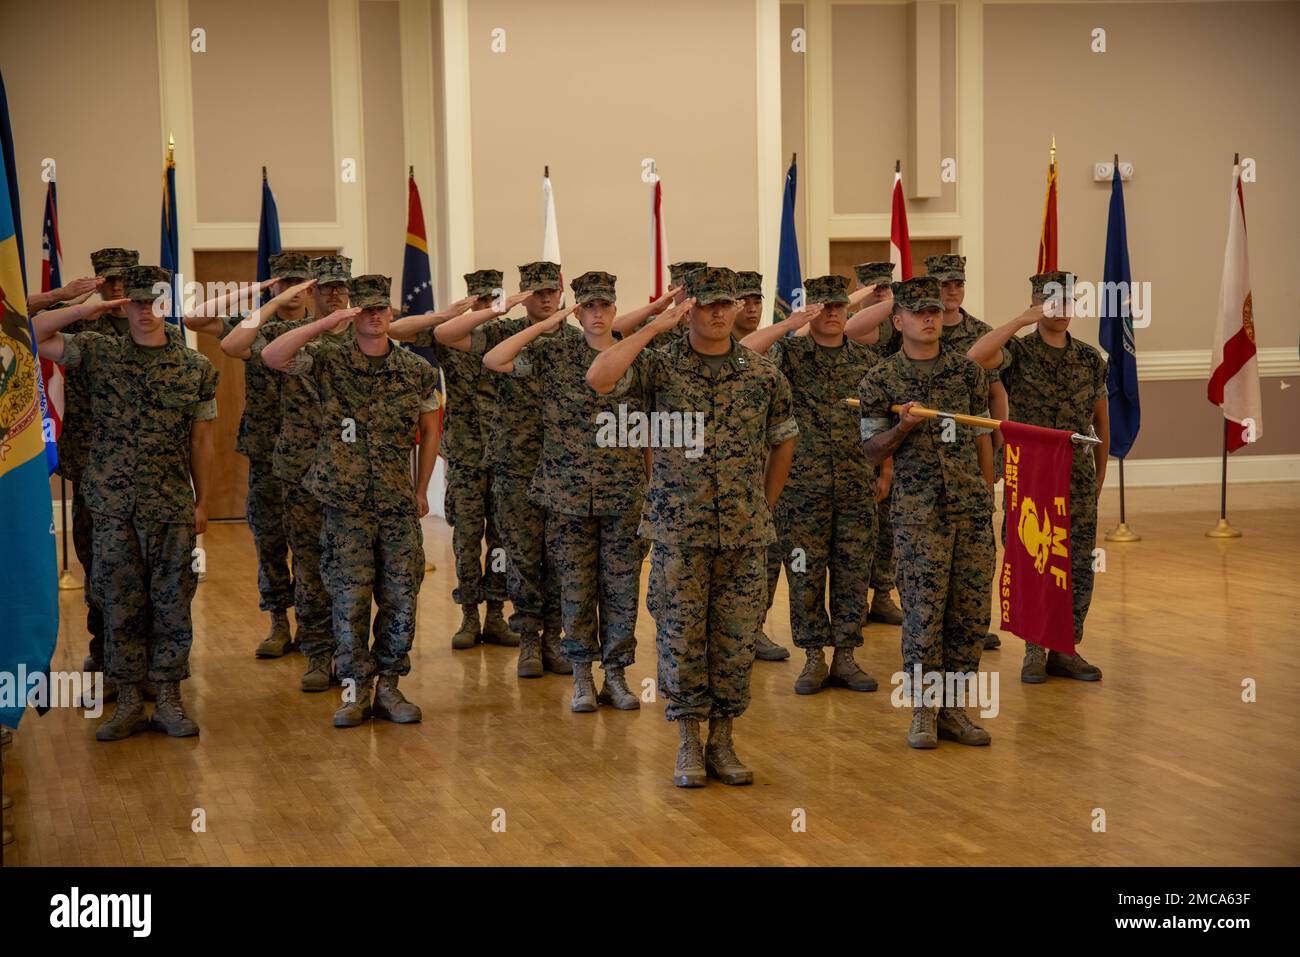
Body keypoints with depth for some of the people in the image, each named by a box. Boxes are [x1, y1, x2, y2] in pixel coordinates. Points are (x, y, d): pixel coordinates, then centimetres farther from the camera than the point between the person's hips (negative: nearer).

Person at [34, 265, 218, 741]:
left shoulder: (196, 367, 3)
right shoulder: (98, 354, 3)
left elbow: (201, 439, 6)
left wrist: (202, 501, 5)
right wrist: (84, 310, -9)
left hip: (173, 508, 0)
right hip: (113, 506, 0)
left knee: (172, 605, 4)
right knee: (120, 606, 5)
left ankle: (169, 700, 14)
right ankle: (129, 702, 14)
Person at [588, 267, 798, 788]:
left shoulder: (763, 374, 5)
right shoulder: (661, 365, -3)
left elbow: (783, 440, 17)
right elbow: (598, 377, -21)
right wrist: (654, 326, -16)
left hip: (744, 532, 2)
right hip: (679, 530, -2)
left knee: (736, 640, 6)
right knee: (681, 637, 2)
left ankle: (722, 741, 19)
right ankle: (689, 745, 15)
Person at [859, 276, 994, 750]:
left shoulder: (967, 370, 10)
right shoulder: (880, 380, 0)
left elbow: (982, 438, 15)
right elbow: (872, 450, 1)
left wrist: (988, 496, 12)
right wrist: (903, 427, -17)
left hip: (972, 507, 4)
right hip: (918, 510, -4)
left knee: (972, 612, 4)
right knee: (923, 610, -4)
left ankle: (953, 707, 15)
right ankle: (922, 711, 8)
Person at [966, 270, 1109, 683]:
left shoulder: (1091, 359, 7)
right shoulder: (1018, 352, -4)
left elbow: (1101, 420, 14)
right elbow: (976, 355, -26)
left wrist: (1099, 478, 14)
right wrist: (1021, 321, -25)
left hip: (1078, 482, 3)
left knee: (1078, 571, 5)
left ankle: (1066, 650, 16)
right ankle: (1035, 651, 15)